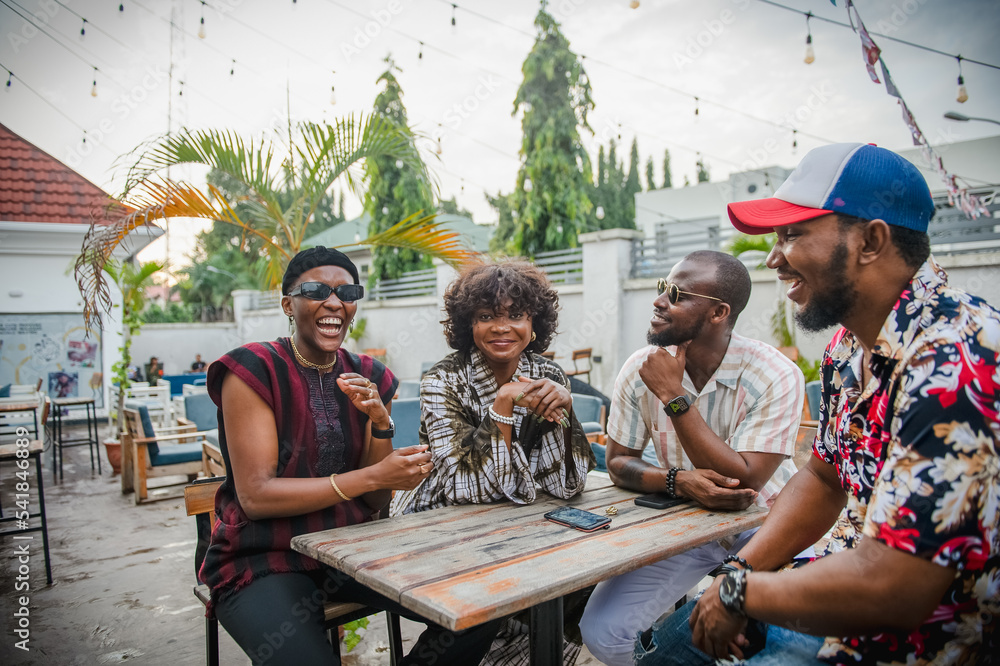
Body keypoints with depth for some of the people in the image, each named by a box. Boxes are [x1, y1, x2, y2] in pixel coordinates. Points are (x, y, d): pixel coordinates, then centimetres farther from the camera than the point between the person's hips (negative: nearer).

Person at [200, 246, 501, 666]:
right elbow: (256, 496, -17)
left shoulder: (368, 378, 5)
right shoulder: (252, 370, -10)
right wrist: (373, 476, -22)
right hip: (265, 561, -4)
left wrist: (380, 421, -14)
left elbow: (376, 500, 3)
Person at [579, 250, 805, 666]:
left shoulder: (776, 377, -19)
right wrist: (678, 480, -23)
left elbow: (743, 481, -24)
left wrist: (674, 396, -27)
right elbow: (618, 462, -2)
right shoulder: (641, 370, -9)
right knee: (600, 632, -12)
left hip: (760, 526, -2)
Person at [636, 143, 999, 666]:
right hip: (844, 592, 8)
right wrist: (742, 570, -3)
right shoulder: (851, 343, 1)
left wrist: (740, 591, -16)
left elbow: (889, 590, -33)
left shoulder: (953, 363, -29)